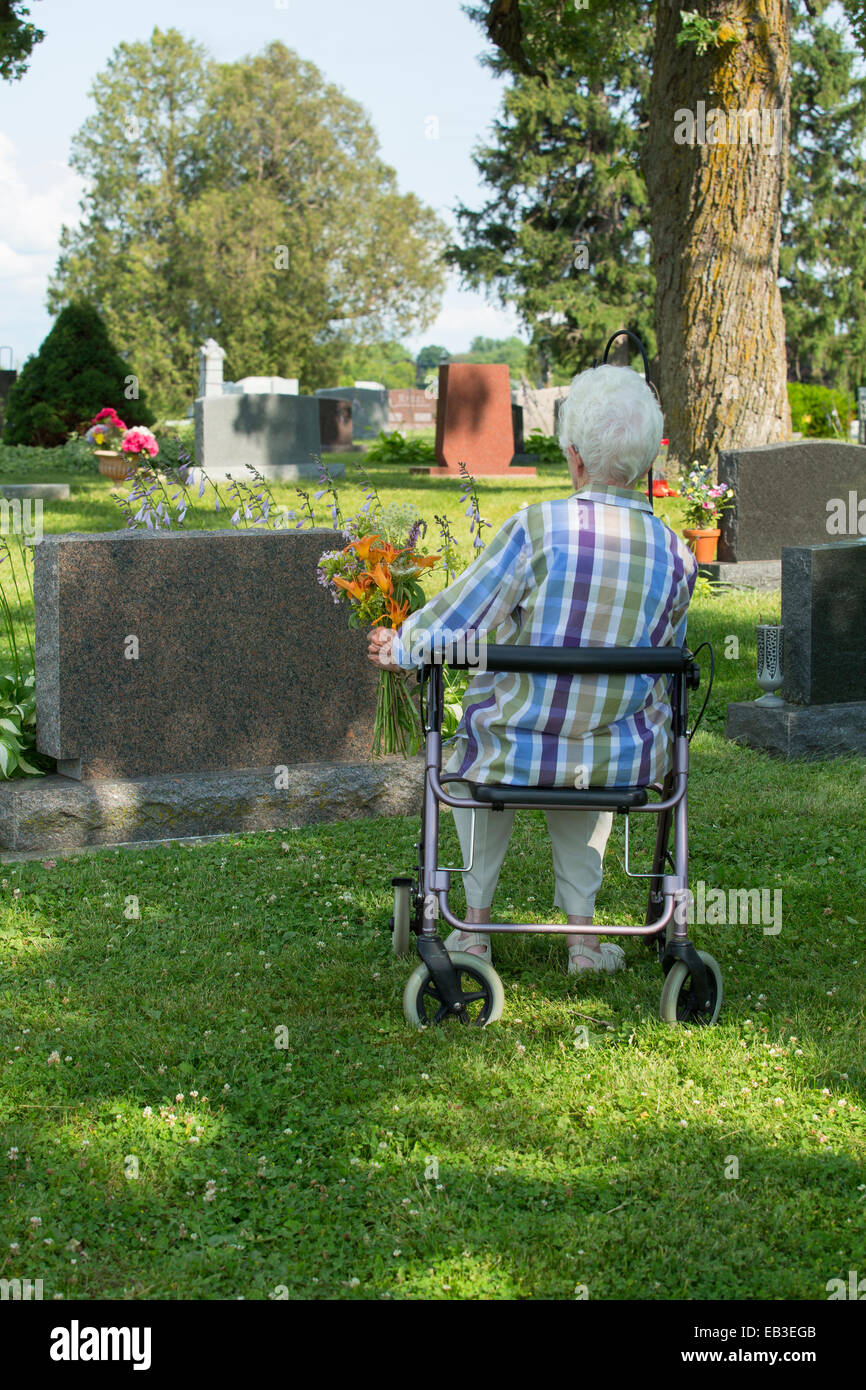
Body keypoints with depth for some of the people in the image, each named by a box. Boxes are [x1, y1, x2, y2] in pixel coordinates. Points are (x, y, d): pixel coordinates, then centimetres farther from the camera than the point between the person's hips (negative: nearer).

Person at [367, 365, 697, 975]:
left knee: (481, 760, 35)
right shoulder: (675, 554, -7)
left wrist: (397, 648, 11)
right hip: (625, 763, 2)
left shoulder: (537, 528, -18)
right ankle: (582, 933, 33)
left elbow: (454, 621, -10)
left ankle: (476, 927, 36)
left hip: (519, 751, -2)